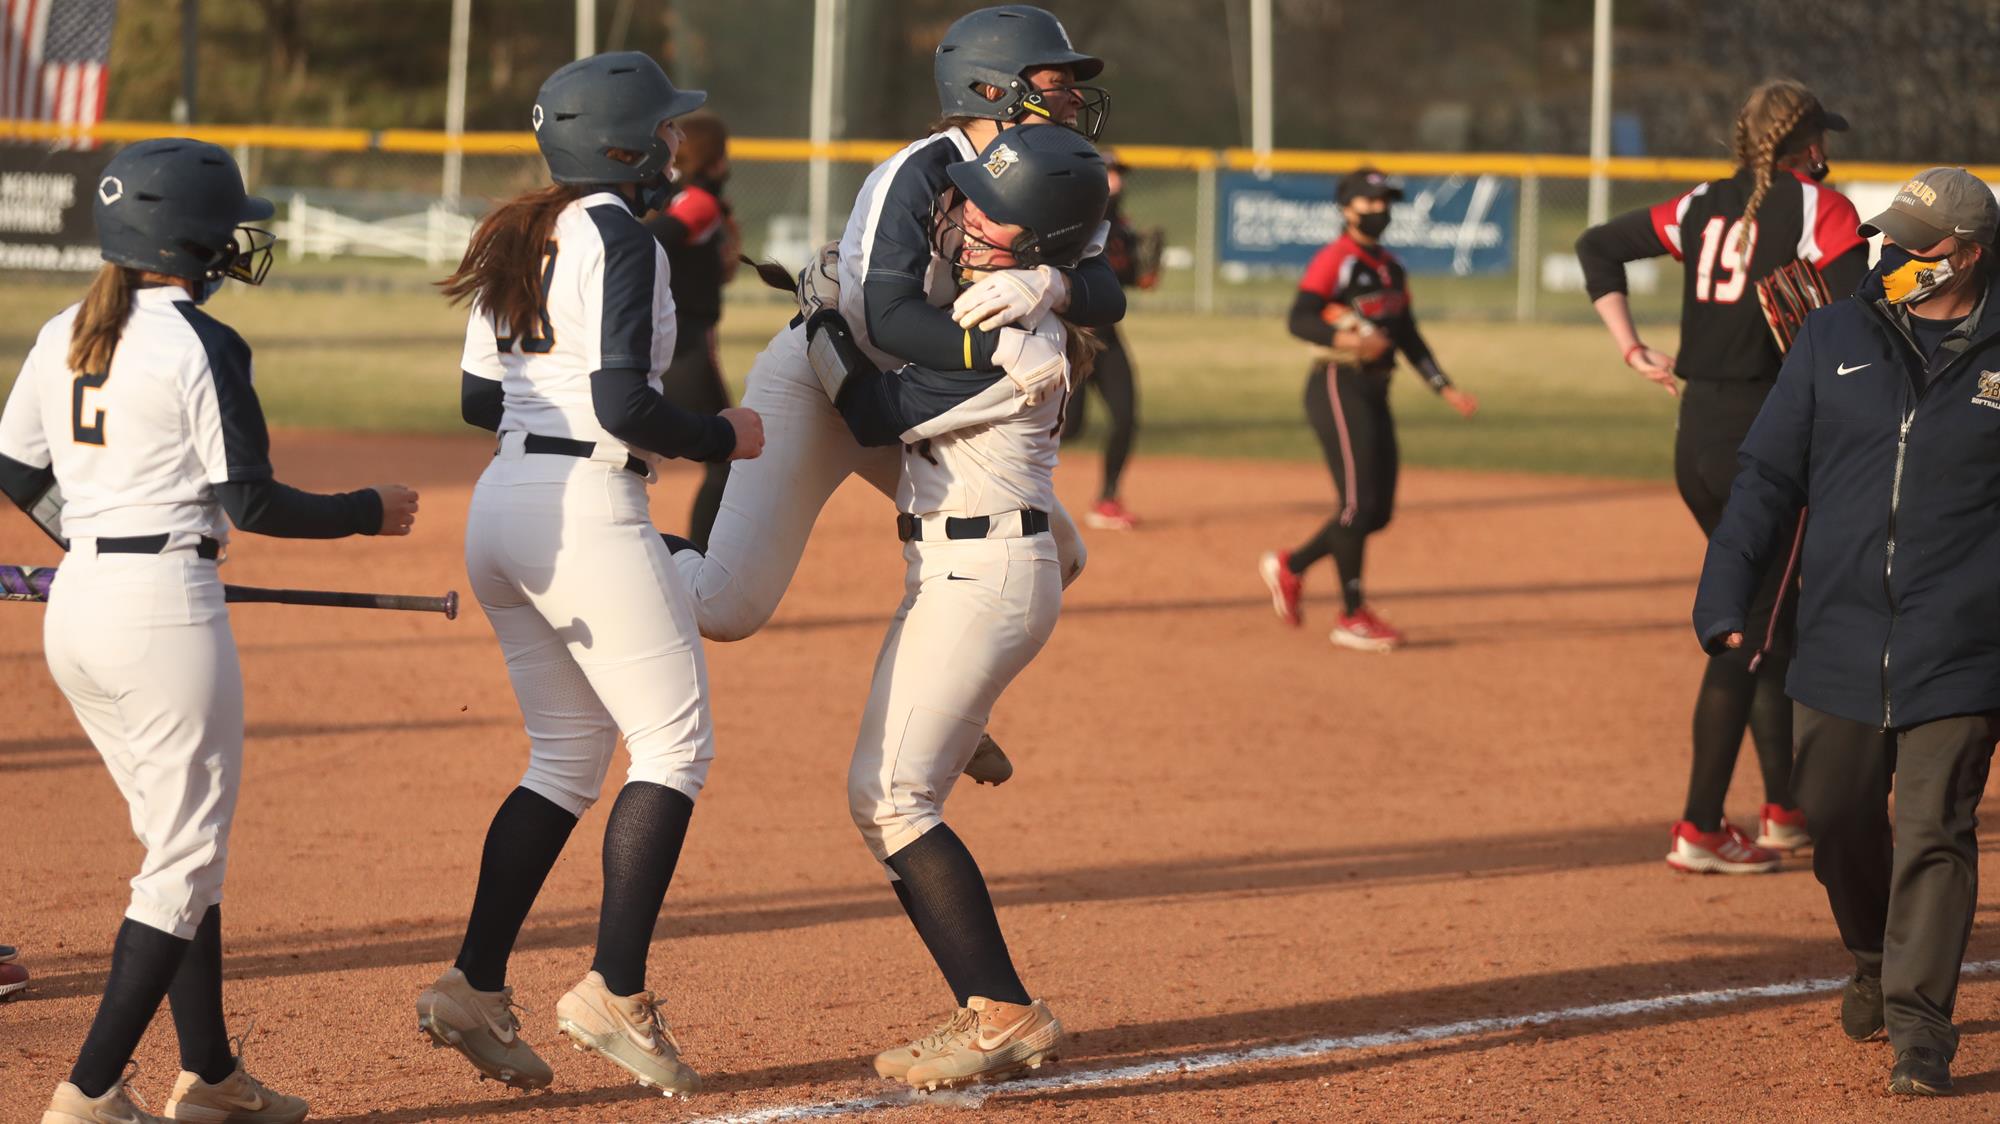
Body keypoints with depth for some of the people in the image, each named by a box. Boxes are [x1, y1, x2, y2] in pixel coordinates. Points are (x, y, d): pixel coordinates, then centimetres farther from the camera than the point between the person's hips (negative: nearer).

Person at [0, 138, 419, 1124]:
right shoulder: (201, 347, -13)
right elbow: (250, 502, -14)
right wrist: (367, 513, 0)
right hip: (166, 606, -8)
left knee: (179, 843, 19)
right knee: (185, 858, 0)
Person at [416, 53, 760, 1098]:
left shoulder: (517, 237, 15)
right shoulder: (619, 237, -11)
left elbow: (479, 398, 17)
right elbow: (624, 402, -20)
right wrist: (722, 438, -4)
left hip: (499, 507, 9)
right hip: (587, 510, -9)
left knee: (568, 756, 15)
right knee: (674, 744, 0)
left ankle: (475, 986, 8)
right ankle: (616, 993, -7)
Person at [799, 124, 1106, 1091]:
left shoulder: (1021, 345, -20)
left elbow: (881, 414, -15)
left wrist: (822, 315, -6)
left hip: (985, 574, -10)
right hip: (949, 573, 10)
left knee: (894, 798, -12)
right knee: (879, 795, 10)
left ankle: (1005, 1013, -12)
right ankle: (989, 1013, 11)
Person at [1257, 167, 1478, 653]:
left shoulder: (1390, 267, 16)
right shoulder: (1334, 260, -10)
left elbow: (1408, 337, 22)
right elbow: (1299, 320, -20)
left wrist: (1445, 389, 17)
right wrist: (1344, 339, -37)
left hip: (1375, 393, 9)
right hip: (1338, 388, -9)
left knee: (1378, 511, 9)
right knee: (1359, 503, -10)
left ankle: (1289, 567, 25)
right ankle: (1351, 616, -1)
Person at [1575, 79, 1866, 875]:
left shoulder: (1705, 206, 11)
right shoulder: (1820, 209, -6)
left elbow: (1597, 246, 15)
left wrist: (1632, 350, 12)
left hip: (1696, 438, 7)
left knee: (1773, 612, 19)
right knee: (1750, 631, -2)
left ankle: (1786, 810, 26)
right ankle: (1699, 830, -5)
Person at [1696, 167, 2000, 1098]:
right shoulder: (1836, 339, 6)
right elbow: (1768, 477, 8)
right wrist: (1726, 596, 1)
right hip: (1839, 639, 3)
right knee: (1838, 820, 12)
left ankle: (1919, 1021, -3)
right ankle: (1875, 958, 37)